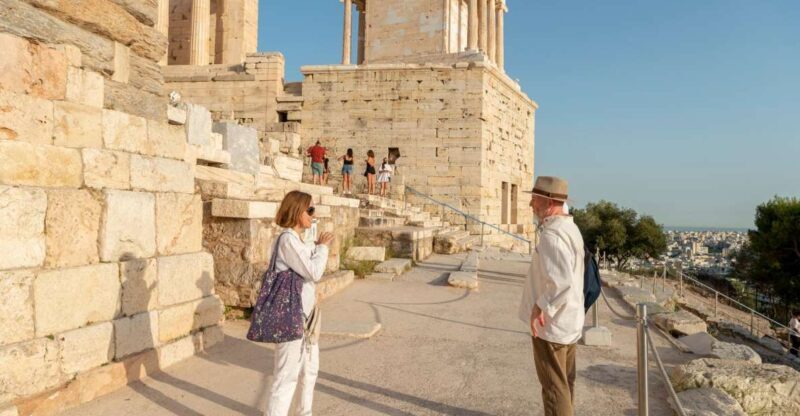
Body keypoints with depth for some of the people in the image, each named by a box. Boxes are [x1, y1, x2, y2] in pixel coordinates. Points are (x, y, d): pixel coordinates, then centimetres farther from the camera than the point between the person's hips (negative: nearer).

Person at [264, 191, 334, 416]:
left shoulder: (298, 239, 12)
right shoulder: (288, 239, -18)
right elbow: (314, 272, -20)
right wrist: (322, 246, -9)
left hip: (304, 314, 10)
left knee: (310, 368, 21)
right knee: (287, 374, -6)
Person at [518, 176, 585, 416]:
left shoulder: (552, 234, -23)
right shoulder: (570, 228, 9)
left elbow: (562, 281, -33)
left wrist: (541, 307, -22)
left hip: (551, 324, -10)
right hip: (568, 320, 10)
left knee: (554, 386, 3)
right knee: (563, 382, 22)